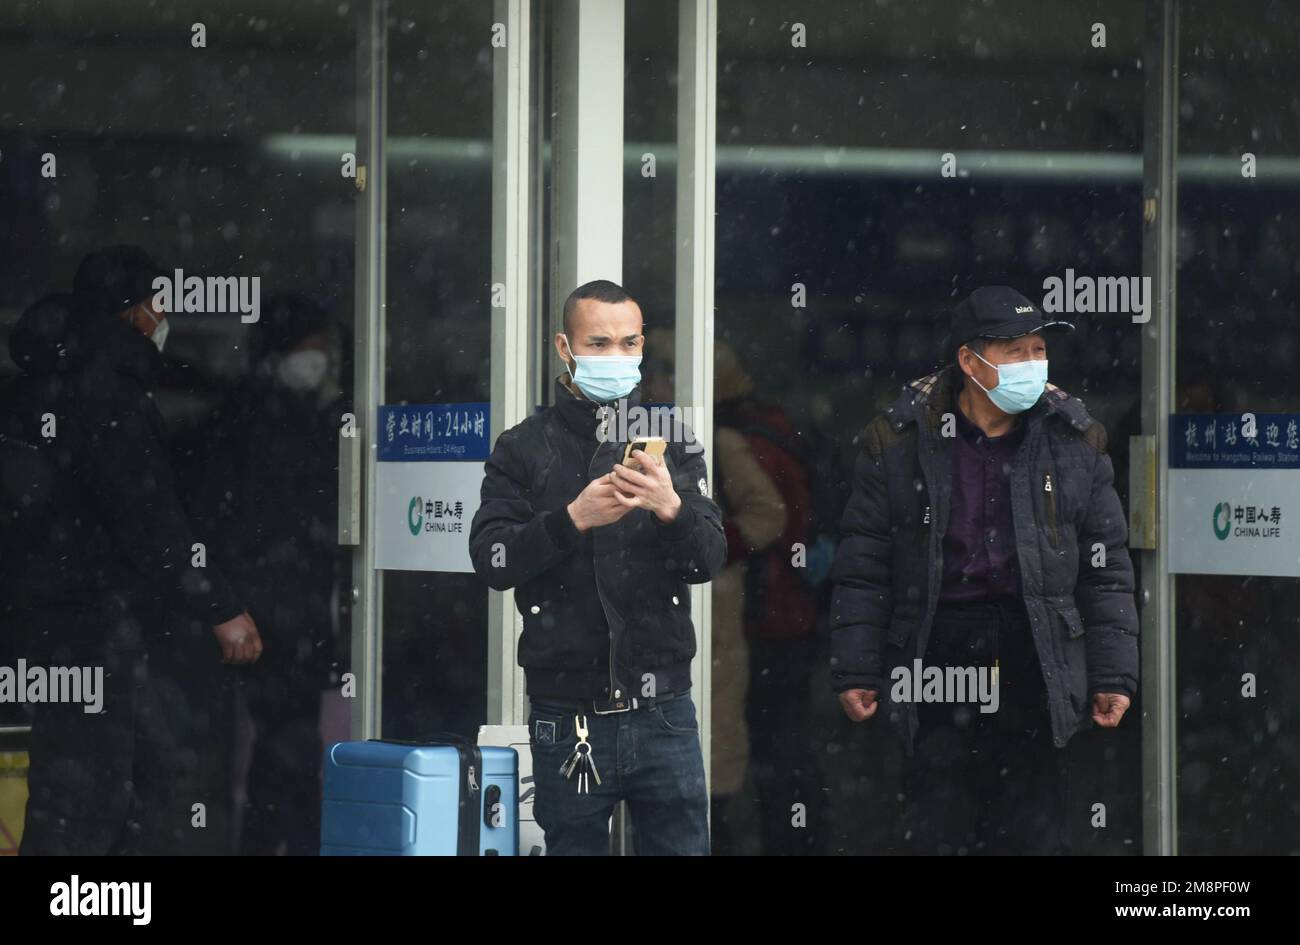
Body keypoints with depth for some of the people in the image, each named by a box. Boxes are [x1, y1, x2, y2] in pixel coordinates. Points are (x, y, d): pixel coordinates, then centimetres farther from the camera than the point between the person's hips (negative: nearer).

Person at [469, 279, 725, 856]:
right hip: (567, 715, -1)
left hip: (661, 711, 1)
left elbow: (709, 561, 0)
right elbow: (491, 560, -7)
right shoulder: (524, 449, 4)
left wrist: (671, 508, -21)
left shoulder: (670, 441, 8)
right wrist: (573, 519, -22)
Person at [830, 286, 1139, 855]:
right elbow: (863, 569, 3)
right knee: (938, 828, 3)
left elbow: (1106, 570, 8)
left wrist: (1114, 676, 3)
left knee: (1034, 829, 2)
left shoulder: (1075, 440, 6)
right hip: (937, 653, -1)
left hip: (1035, 658, 1)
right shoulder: (901, 440, 1)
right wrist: (855, 671, -1)